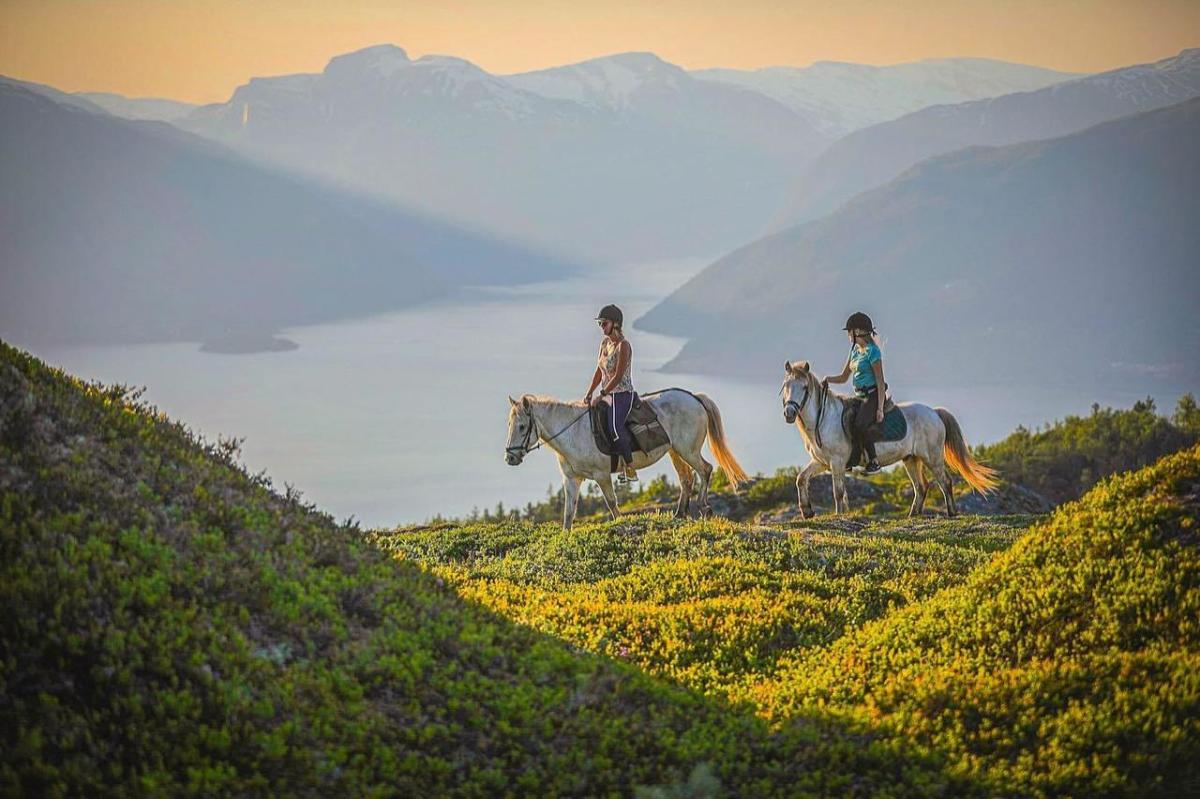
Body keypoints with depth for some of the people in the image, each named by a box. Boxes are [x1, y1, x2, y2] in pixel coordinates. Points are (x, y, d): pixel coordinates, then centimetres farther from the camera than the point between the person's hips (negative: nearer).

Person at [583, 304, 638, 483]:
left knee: (615, 426, -26)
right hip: (609, 394, 9)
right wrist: (589, 393, 5)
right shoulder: (604, 343, 11)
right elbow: (599, 372, 14)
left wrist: (601, 395, -21)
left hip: (622, 393, -9)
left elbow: (618, 376, -19)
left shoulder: (623, 346, -14)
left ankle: (630, 470, -21)